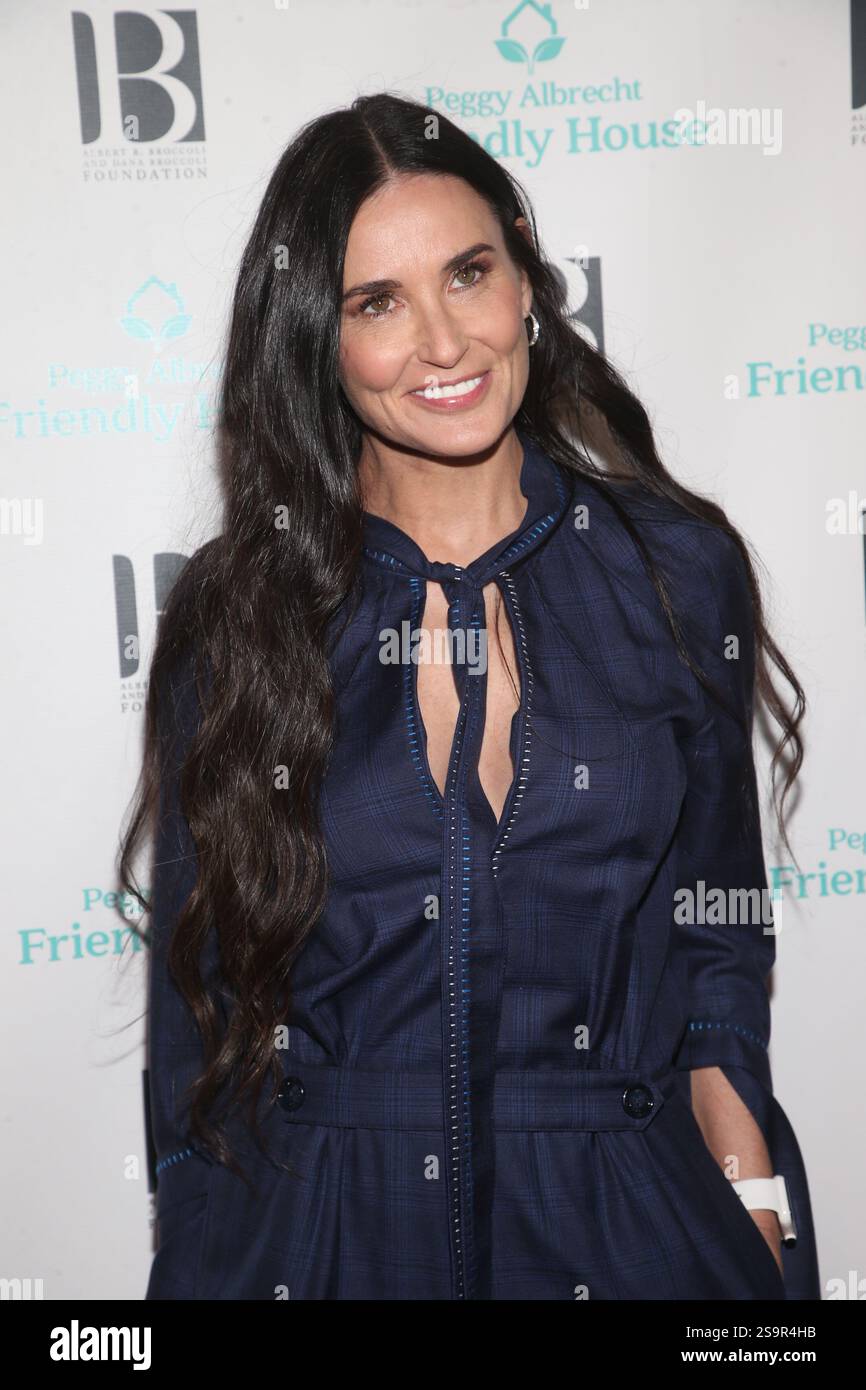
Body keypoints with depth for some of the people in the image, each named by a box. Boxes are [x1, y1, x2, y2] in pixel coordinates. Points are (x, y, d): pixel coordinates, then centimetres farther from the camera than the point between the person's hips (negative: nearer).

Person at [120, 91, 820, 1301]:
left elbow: (716, 944, 2)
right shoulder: (234, 612, -7)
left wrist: (759, 1229, -3)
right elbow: (199, 988, 0)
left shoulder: (680, 570, -5)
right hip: (308, 1232, 0)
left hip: (626, 1222, 1)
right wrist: (208, 1243, 0)